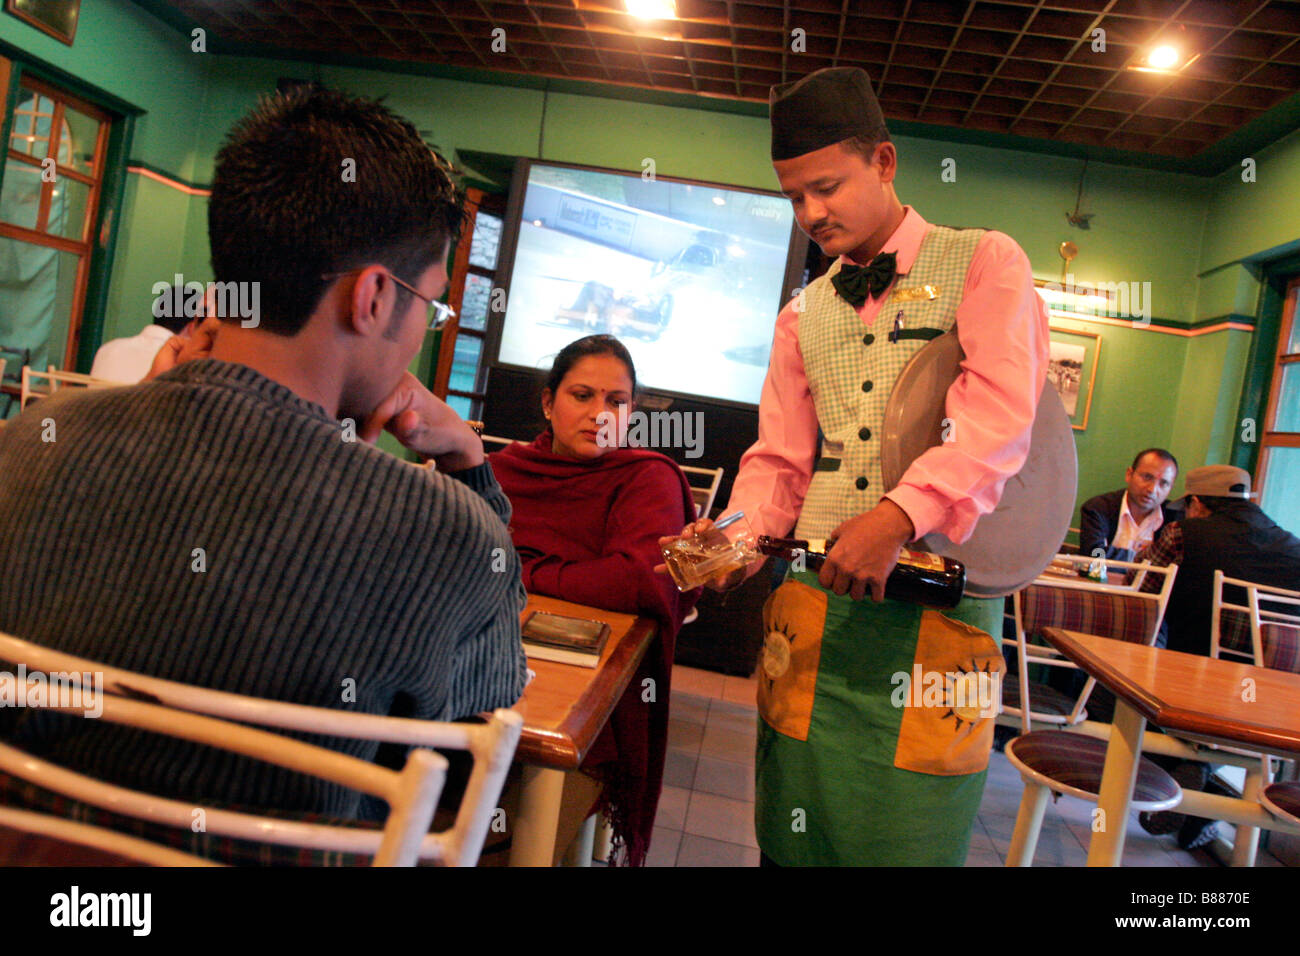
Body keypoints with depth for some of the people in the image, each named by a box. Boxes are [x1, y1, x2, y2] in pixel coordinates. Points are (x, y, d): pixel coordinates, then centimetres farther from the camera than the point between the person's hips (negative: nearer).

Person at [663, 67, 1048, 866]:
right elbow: (780, 461, 12)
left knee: (907, 838, 3)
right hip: (814, 592, 4)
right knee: (793, 836, 10)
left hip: (941, 598, -3)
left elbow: (999, 415, -13)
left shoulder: (984, 262, 2)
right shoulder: (803, 316, 17)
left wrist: (900, 514, -26)